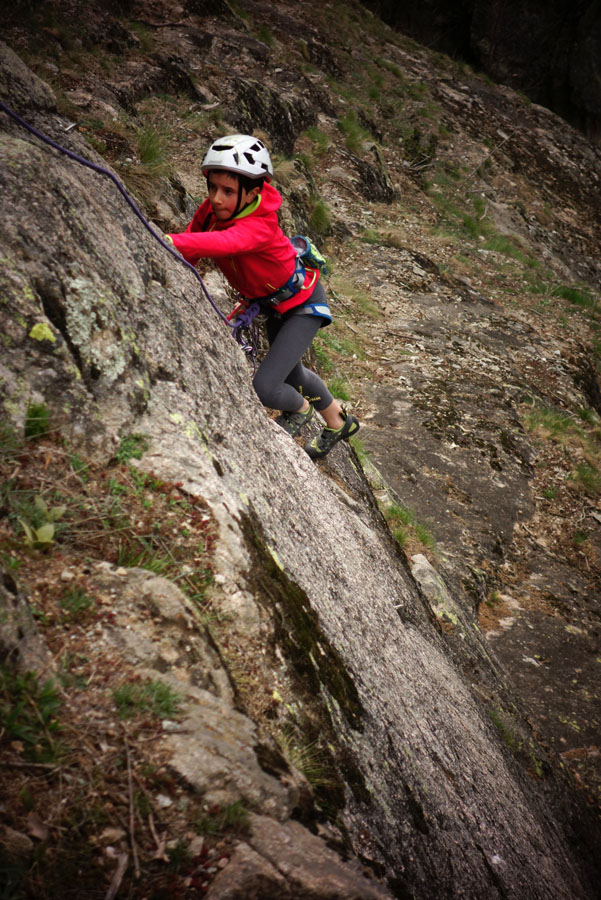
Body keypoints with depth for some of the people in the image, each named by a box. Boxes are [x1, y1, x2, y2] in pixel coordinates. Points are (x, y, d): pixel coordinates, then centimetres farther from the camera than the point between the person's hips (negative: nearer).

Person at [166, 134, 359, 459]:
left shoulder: (261, 225, -39)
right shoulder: (210, 211, -18)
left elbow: (224, 243, -59)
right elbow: (188, 249, -19)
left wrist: (169, 242, -73)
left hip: (302, 303, -8)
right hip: (271, 303, 8)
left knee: (263, 388, -20)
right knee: (291, 374, 27)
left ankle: (300, 408, 18)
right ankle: (338, 422, 55)